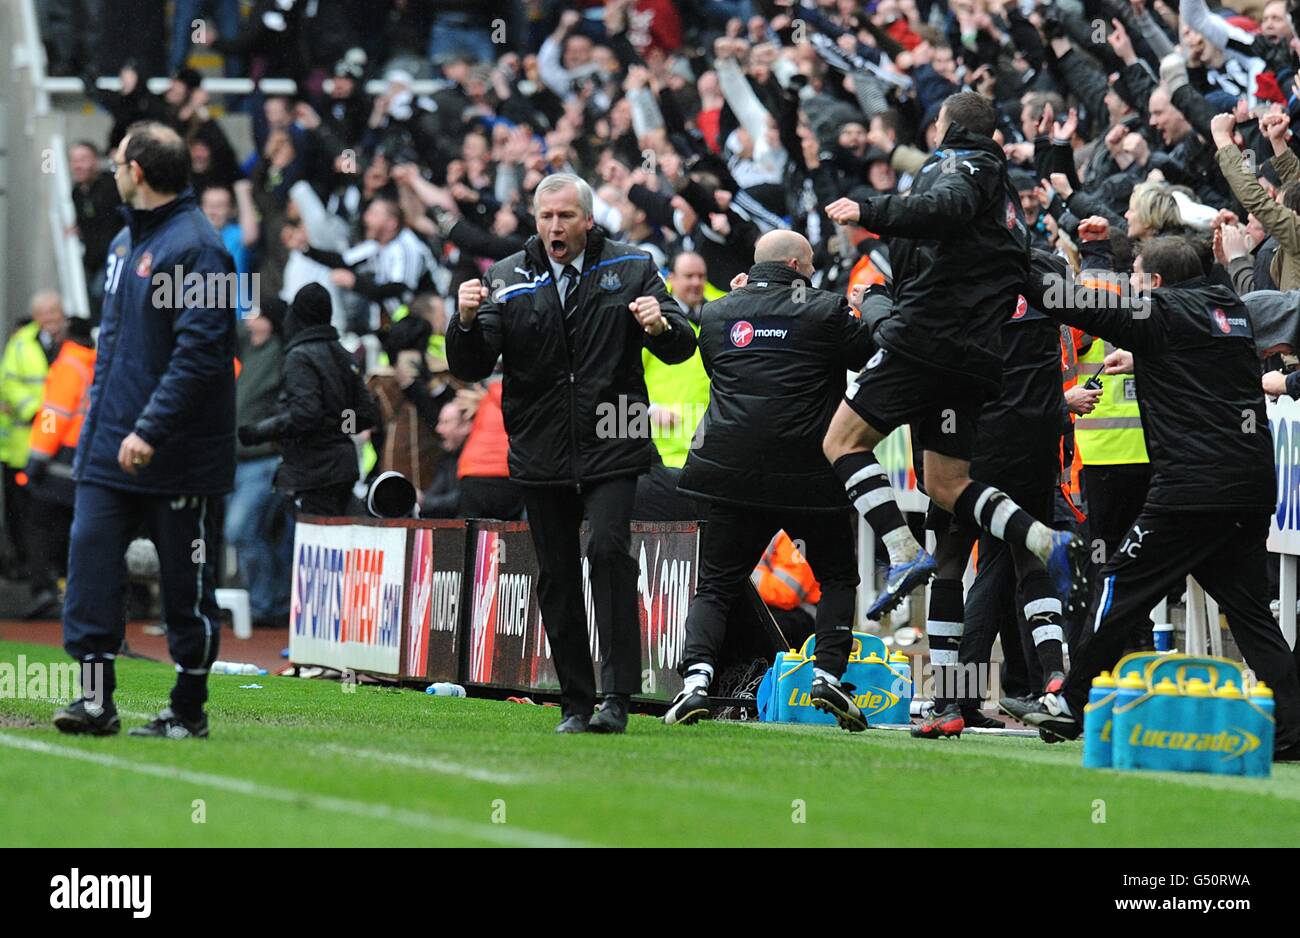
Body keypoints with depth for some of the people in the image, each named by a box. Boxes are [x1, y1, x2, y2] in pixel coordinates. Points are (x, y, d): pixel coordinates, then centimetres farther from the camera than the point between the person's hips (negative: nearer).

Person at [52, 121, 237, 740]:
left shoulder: (195, 248, -14)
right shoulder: (124, 242, 15)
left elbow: (199, 352, -21)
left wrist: (151, 430, -25)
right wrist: (98, 420, 15)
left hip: (176, 457, -8)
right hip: (109, 449, 8)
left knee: (185, 584, 2)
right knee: (90, 563, -1)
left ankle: (189, 710, 11)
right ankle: (95, 698, 2)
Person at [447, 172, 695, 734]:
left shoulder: (630, 270, 3)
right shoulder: (506, 280, 6)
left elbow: (682, 347, 0)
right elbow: (470, 368, 1)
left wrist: (661, 325, -24)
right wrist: (467, 322, -20)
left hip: (611, 450, -3)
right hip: (541, 454, 3)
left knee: (608, 550, -20)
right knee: (556, 577, 5)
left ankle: (617, 697, -20)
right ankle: (575, 704, 13)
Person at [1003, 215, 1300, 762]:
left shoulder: (1162, 311, -6)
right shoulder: (1231, 307, 16)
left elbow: (1078, 305, -10)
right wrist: (1097, 251, 39)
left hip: (1191, 486, -7)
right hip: (1251, 488, 7)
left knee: (1122, 586, 4)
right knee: (1247, 608, 8)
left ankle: (1069, 706, 11)